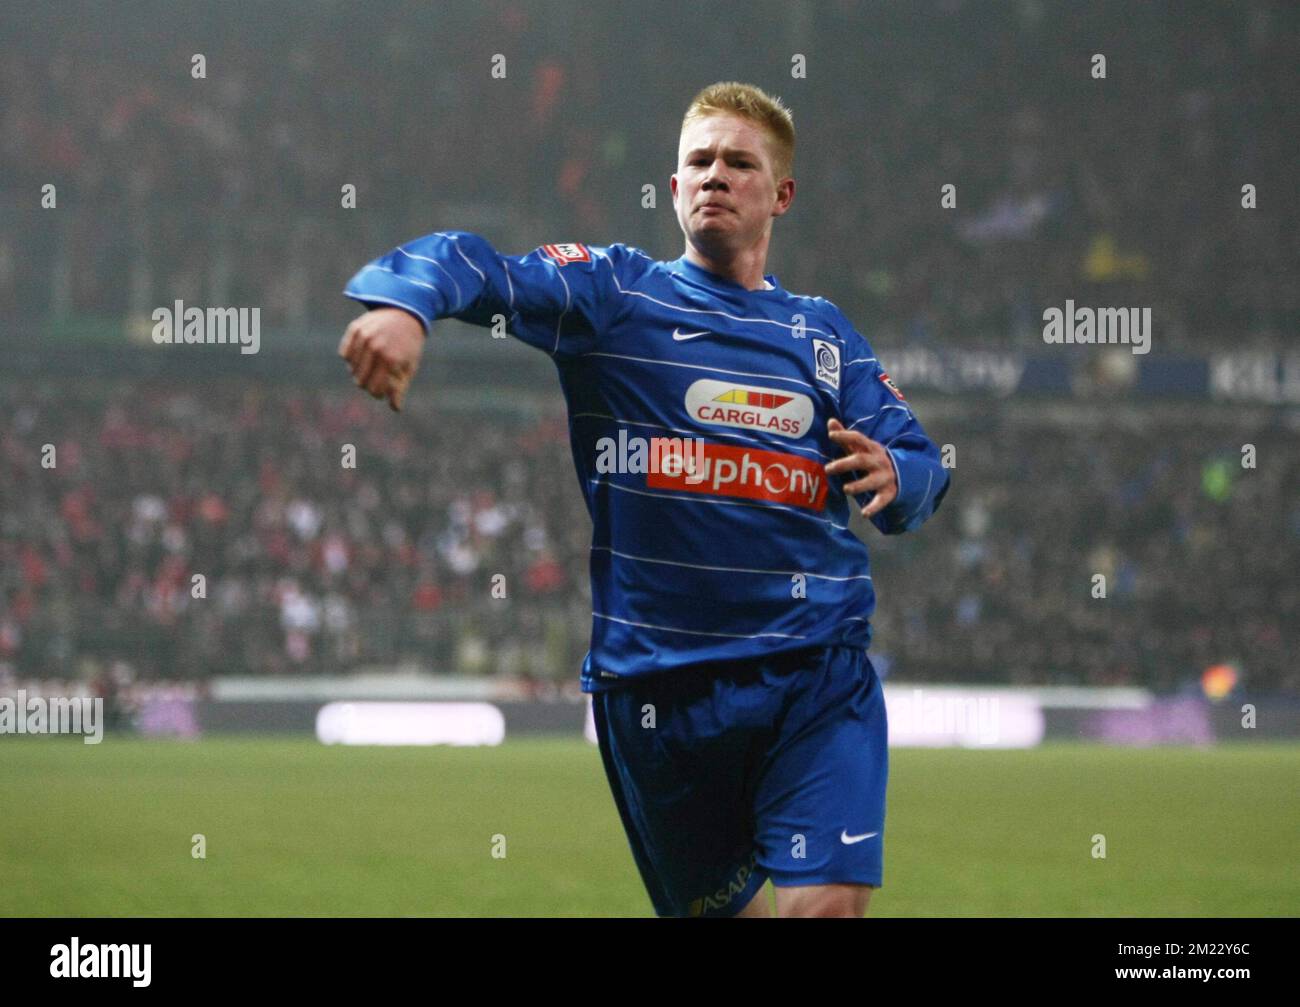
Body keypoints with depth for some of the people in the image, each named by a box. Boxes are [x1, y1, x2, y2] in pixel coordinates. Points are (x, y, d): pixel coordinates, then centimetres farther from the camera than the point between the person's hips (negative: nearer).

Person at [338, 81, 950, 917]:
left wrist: (893, 475, -11)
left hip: (819, 670, 1)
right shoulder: (616, 293, 4)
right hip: (656, 682, -1)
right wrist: (405, 300, -34)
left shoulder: (824, 333, 15)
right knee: (714, 902, 11)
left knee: (828, 903, -15)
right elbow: (475, 267, -11)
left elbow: (921, 463, 14)